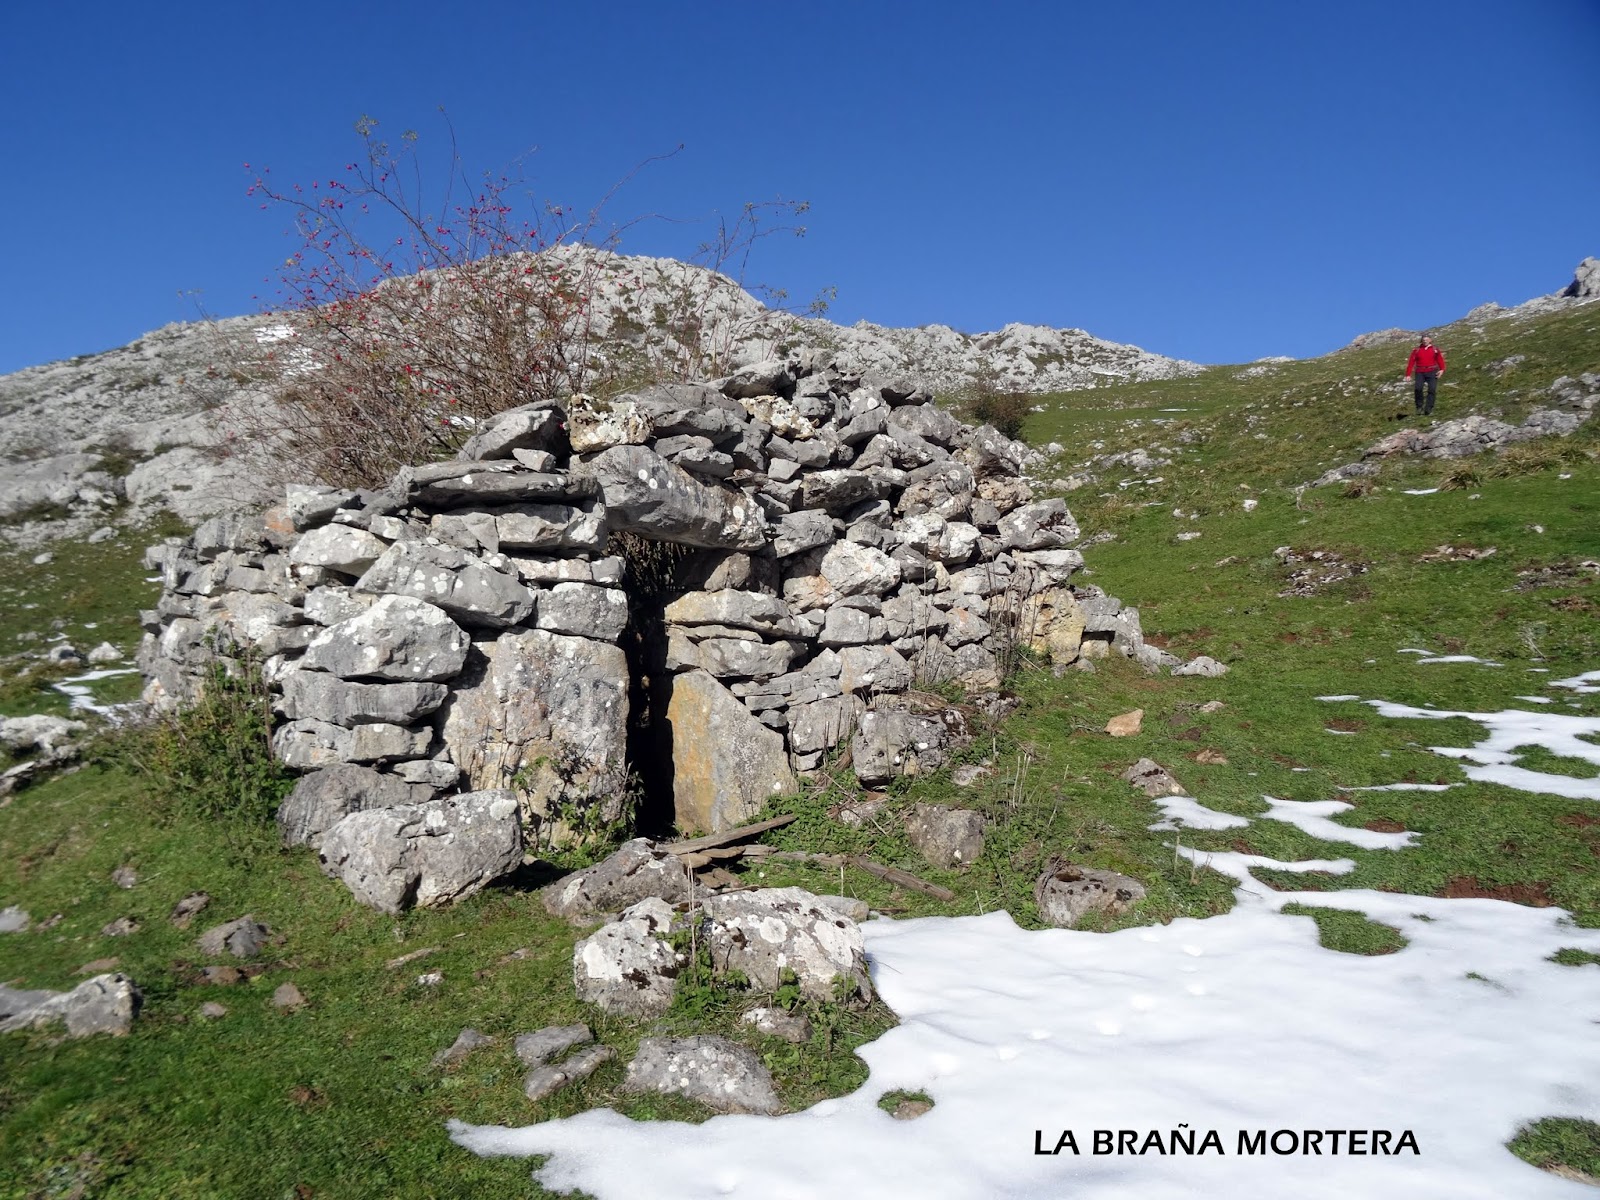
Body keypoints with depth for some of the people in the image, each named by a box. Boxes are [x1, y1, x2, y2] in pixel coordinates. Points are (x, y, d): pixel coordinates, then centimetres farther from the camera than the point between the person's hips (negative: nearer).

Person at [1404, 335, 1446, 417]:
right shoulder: (1417, 350, 10)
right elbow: (1411, 362, 5)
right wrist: (1408, 374, -5)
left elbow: (1440, 360, 1)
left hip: (1432, 372, 0)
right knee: (1418, 388, -22)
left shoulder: (1435, 349, 10)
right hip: (1420, 373, 0)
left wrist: (1442, 369, -16)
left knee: (1432, 390, -10)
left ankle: (1429, 410, -6)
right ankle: (1419, 407, -6)